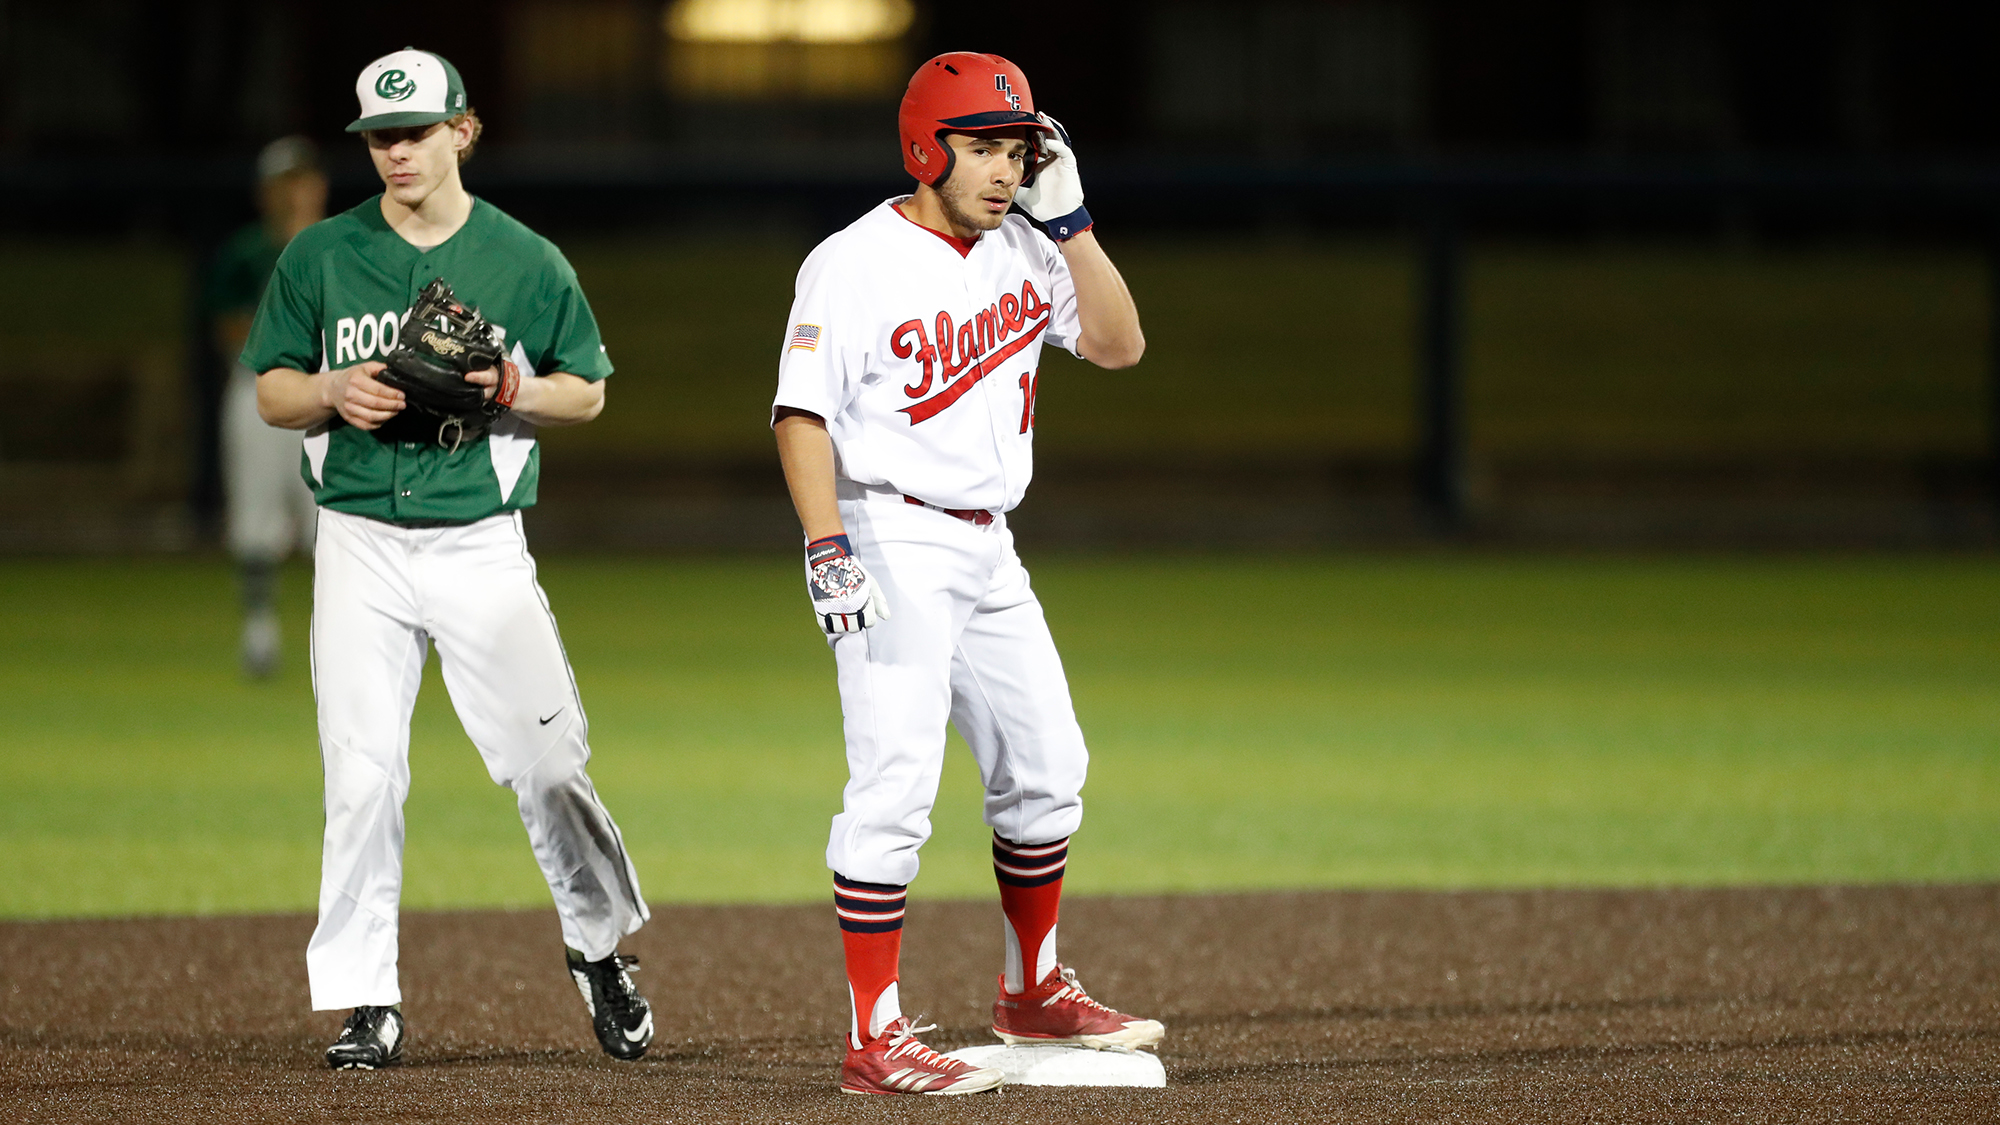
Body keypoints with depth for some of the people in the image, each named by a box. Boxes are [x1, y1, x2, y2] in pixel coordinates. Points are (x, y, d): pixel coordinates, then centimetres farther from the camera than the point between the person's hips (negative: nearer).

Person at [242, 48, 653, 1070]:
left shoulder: (527, 262, 3)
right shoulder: (320, 257, 5)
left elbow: (588, 391, 11)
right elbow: (271, 392, 9)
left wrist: (515, 393, -11)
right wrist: (335, 393, -12)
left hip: (481, 548, 0)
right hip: (361, 550, 1)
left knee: (549, 763, -3)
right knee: (361, 775, -5)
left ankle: (599, 947, 20)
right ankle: (365, 1004, 1)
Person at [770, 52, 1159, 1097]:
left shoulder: (1023, 253, 10)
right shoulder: (857, 262, -11)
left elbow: (1118, 344, 6)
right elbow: (803, 413, -14)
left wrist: (1069, 218, -2)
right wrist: (827, 550, -23)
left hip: (988, 553, 8)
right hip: (891, 547, -8)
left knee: (1046, 770, 15)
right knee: (895, 784, -14)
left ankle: (1034, 993, 33)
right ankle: (875, 1041, -15)